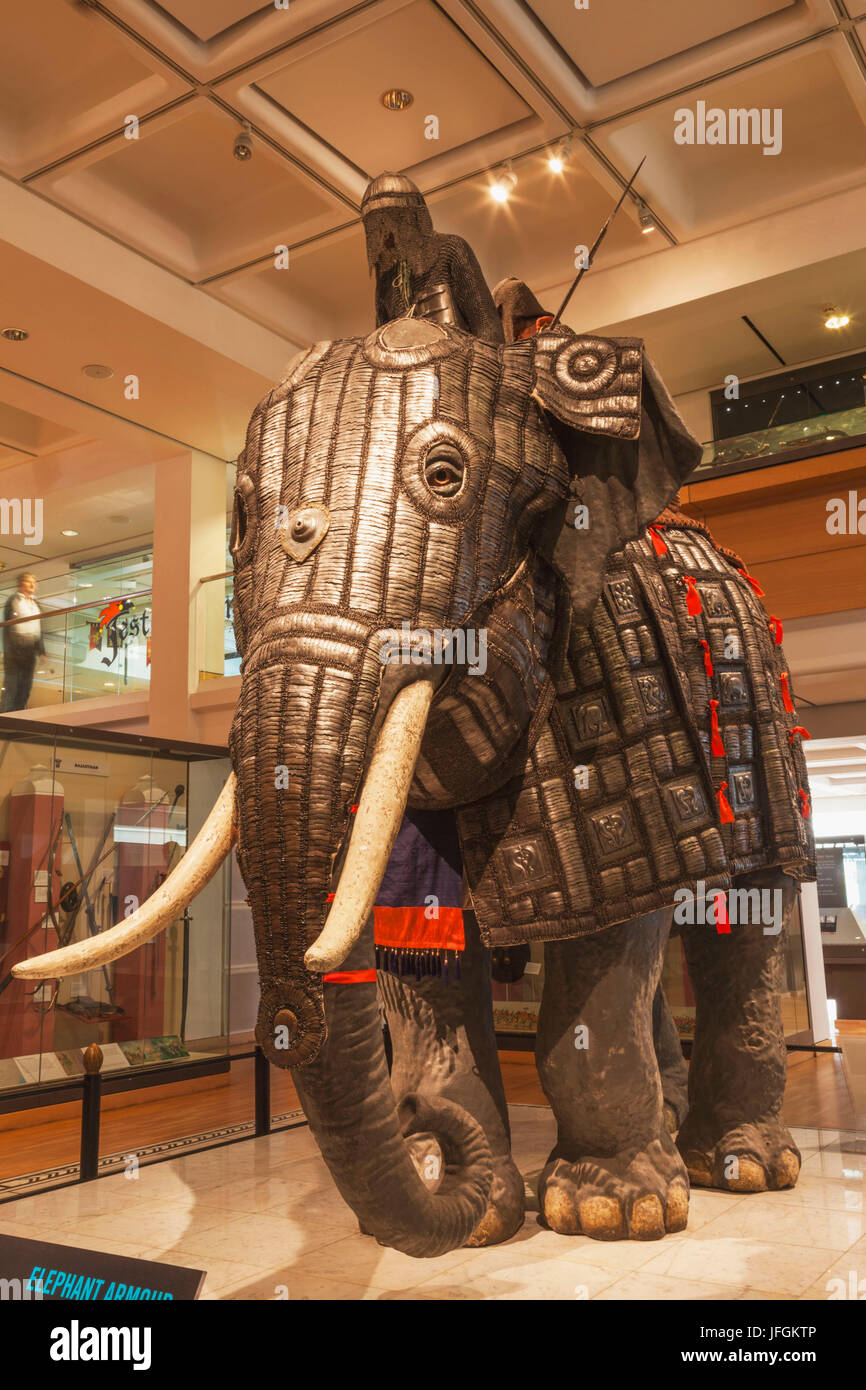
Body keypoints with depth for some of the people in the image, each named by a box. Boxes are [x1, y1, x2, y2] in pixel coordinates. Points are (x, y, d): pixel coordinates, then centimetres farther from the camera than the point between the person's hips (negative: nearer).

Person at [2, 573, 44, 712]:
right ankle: (5, 716, -4)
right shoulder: (13, 600, -1)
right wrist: (7, 648, -13)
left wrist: (41, 649, 14)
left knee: (26, 685, 5)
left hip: (31, 648, 6)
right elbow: (7, 625, -5)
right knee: (11, 684, -6)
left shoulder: (35, 603, 16)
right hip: (16, 647, -6)